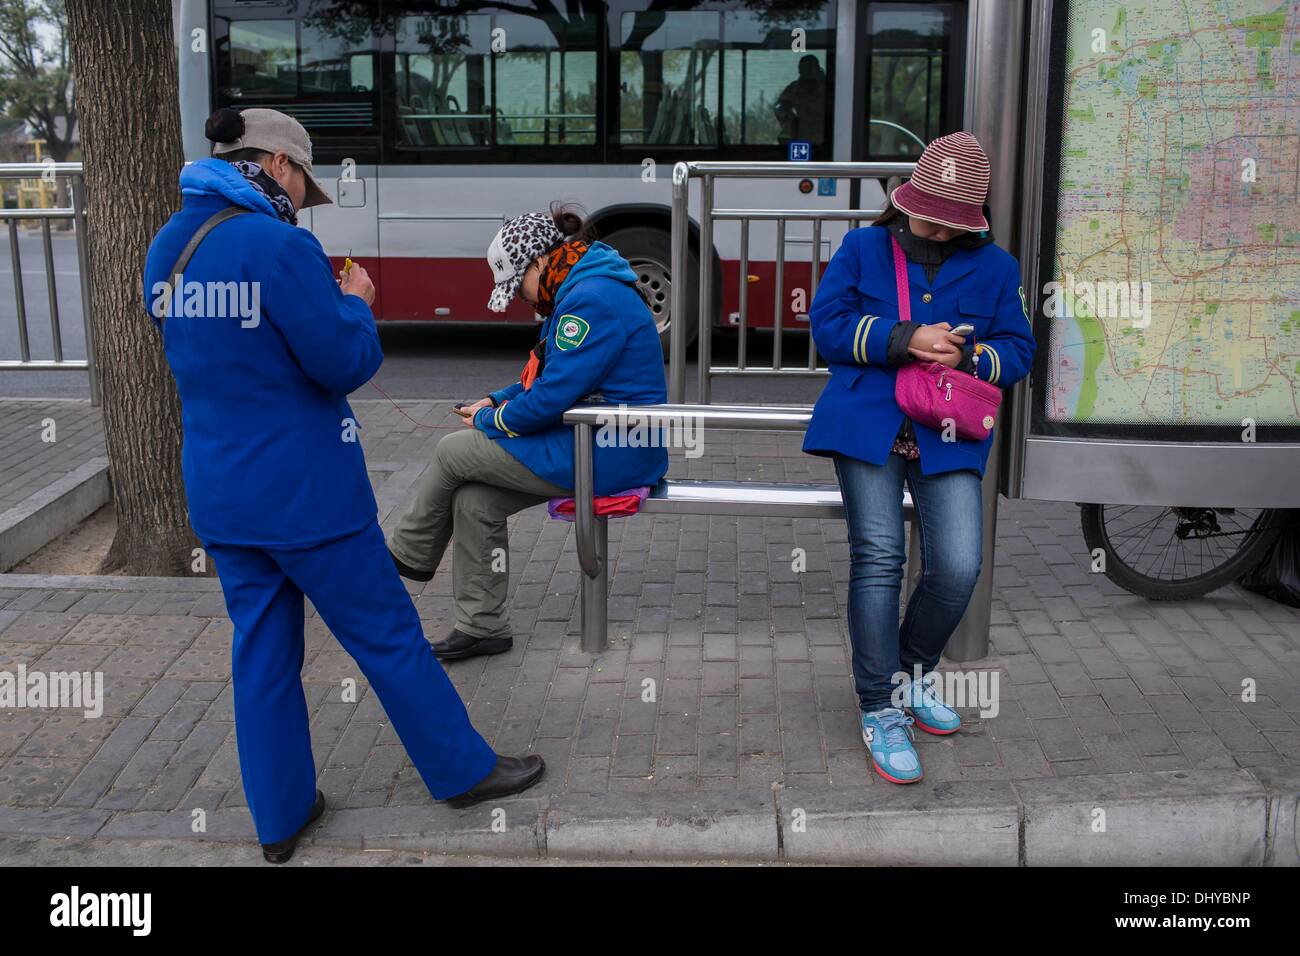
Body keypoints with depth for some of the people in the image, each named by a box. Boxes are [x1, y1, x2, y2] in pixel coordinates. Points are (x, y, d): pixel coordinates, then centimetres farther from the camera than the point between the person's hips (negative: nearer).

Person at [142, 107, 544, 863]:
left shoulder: (168, 247, 6)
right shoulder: (278, 245, -19)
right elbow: (346, 363, -17)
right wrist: (356, 303, 2)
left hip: (219, 495, 7)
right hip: (304, 493, -7)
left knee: (263, 652, 14)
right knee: (390, 637, 8)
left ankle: (281, 815, 24)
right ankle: (463, 770, 23)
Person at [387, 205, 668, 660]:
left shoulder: (593, 299, -21)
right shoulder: (580, 290, 13)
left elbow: (551, 398, -22)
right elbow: (547, 376, 24)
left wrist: (489, 421, -6)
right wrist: (496, 401, 10)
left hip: (606, 455, -10)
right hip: (603, 441, 10)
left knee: (453, 452, -3)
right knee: (474, 499, 2)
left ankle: (408, 554, 20)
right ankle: (482, 627, 11)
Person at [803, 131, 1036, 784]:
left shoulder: (995, 268, 14)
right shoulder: (863, 248, 9)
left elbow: (1019, 350, 12)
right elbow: (827, 324, -1)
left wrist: (968, 357, -11)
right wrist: (905, 339, -14)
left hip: (947, 436, 2)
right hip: (867, 426, -2)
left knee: (957, 568, -10)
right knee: (877, 558, -10)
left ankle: (912, 673, 20)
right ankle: (880, 710, 3)